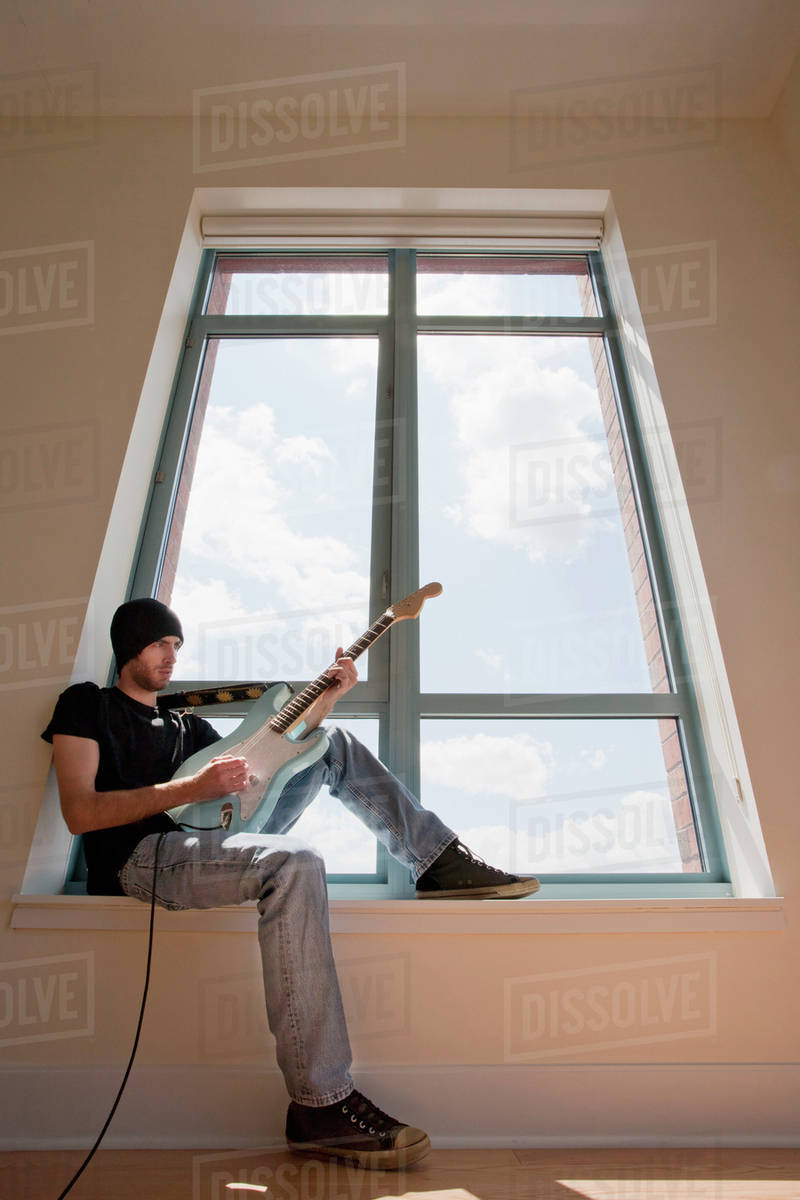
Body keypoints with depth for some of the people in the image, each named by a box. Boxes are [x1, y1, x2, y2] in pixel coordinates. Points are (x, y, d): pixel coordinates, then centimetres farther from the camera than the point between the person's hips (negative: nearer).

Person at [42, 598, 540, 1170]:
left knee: (333, 744, 5)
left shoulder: (186, 724, 28)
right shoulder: (88, 704, 8)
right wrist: (192, 788, -15)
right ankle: (320, 1105, -32)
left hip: (208, 841, 7)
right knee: (294, 862, -35)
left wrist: (328, 694, 10)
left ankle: (441, 862, -1)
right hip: (141, 856, -7)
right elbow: (80, 812, -8)